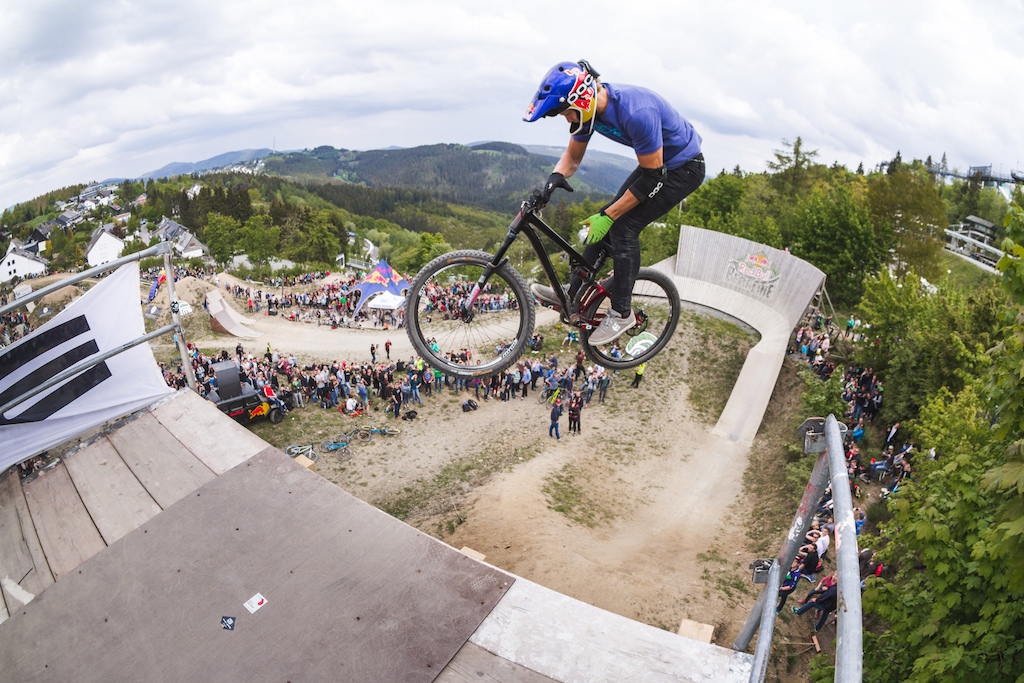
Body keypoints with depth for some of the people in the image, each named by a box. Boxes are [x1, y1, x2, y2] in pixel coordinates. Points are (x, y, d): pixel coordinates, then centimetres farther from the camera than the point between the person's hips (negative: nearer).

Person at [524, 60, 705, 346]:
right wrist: (555, 177, -21)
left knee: (624, 228, -17)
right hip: (654, 164, 8)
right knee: (606, 223, 3)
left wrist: (608, 216, -25)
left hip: (684, 168, -8)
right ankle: (573, 294, 13)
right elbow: (573, 155, 2)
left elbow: (651, 176, -28)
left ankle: (622, 312, -4)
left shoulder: (636, 112, -36)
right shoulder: (588, 107, -11)